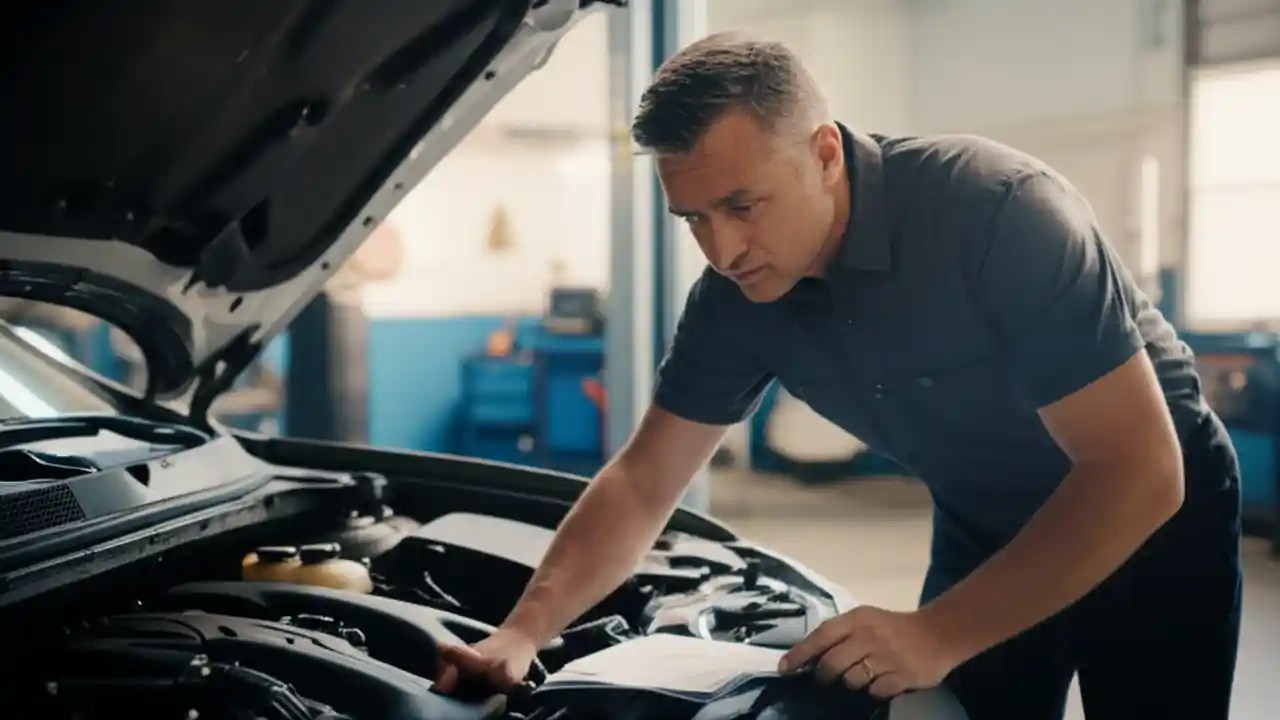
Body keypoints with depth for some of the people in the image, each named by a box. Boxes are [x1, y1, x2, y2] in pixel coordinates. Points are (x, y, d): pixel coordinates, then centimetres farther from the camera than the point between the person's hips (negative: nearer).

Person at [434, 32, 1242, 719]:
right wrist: (523, 634, -22)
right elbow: (641, 484, -8)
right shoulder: (735, 296, -16)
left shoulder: (1001, 211, -34)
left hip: (1149, 514, -5)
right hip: (985, 528, 5)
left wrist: (939, 635, -37)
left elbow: (1141, 471, -34)